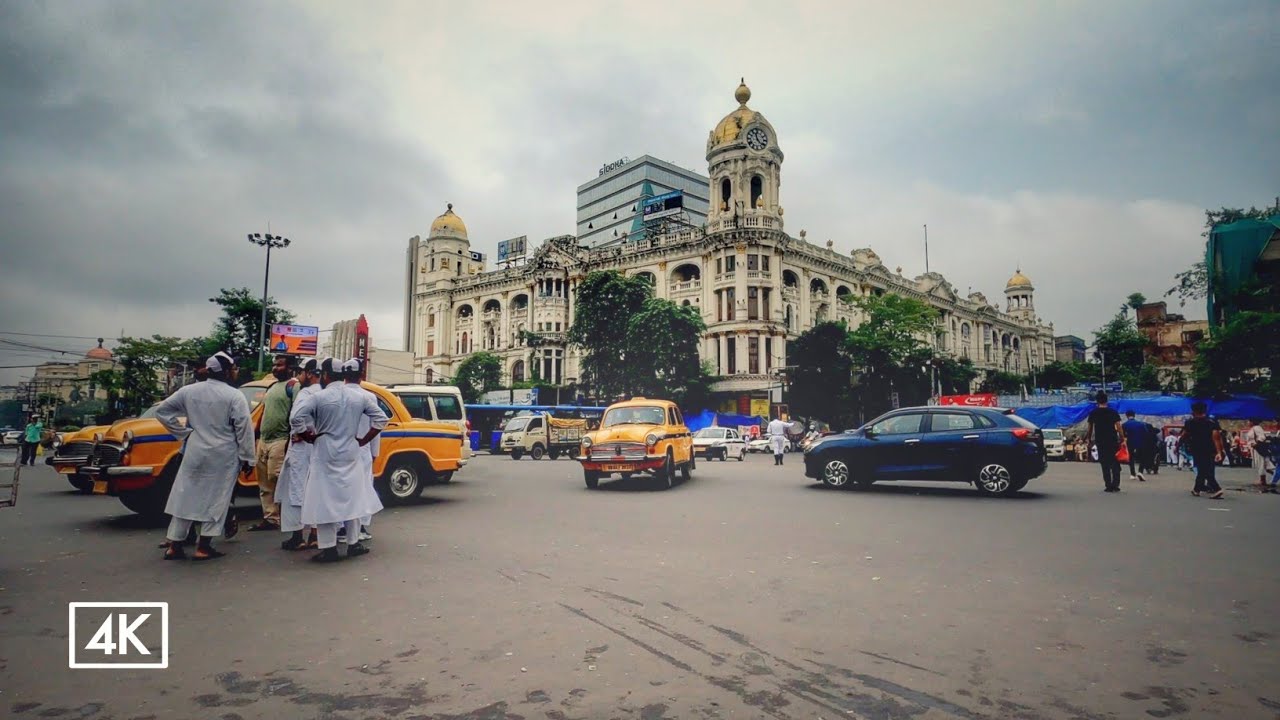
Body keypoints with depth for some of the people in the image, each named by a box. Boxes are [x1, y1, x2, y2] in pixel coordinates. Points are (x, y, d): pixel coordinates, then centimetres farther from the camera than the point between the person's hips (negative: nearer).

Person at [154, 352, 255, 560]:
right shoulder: (235, 396, -11)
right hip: (223, 456, -4)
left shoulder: (189, 391, 4)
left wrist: (183, 432, 10)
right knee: (216, 499, 5)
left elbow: (162, 410, 8)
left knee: (186, 496, 13)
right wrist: (247, 458, -6)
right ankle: (203, 547, 7)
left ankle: (174, 545, 16)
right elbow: (244, 429, -12)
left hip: (195, 453, 4)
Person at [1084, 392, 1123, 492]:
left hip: (1100, 442, 1)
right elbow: (1119, 428, -7)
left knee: (1105, 465, 5)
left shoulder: (1093, 413, 1)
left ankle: (1108, 486, 2)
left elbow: (1090, 428, 6)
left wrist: (1088, 439, 17)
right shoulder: (1113, 412, -3)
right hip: (1113, 441, 0)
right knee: (1115, 463, 9)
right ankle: (1115, 485, 3)